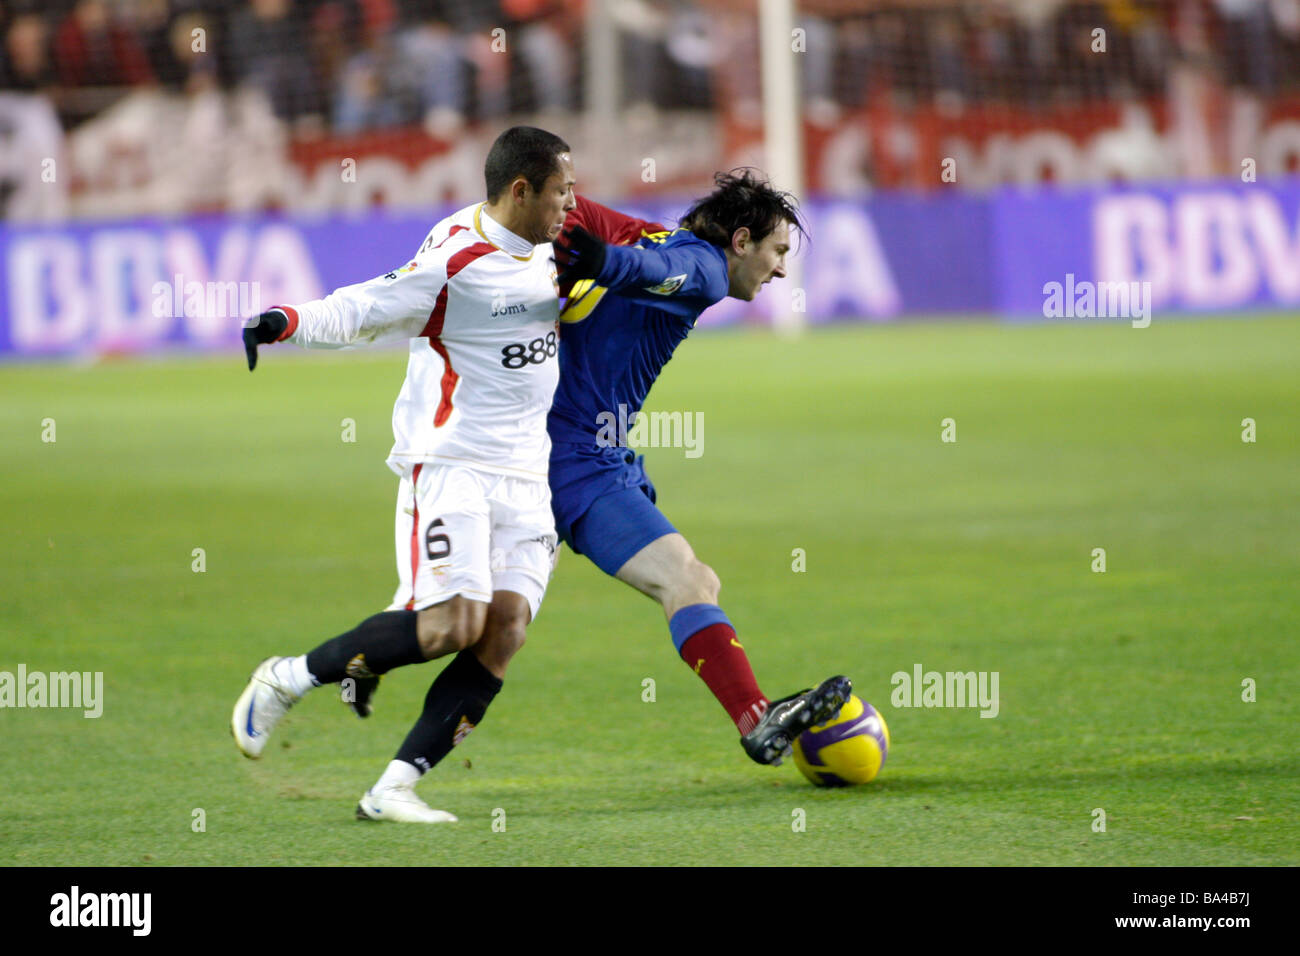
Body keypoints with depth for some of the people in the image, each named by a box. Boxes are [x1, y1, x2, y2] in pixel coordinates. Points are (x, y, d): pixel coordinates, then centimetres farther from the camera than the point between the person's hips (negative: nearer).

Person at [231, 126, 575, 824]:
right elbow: (361, 312, -20)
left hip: (524, 474, 8)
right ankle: (288, 679, 1)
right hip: (449, 461, -8)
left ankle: (394, 787, -9)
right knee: (452, 623, -20)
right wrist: (286, 322, -35)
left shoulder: (547, 247, 11)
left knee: (505, 627, -9)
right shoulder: (456, 260, -15)